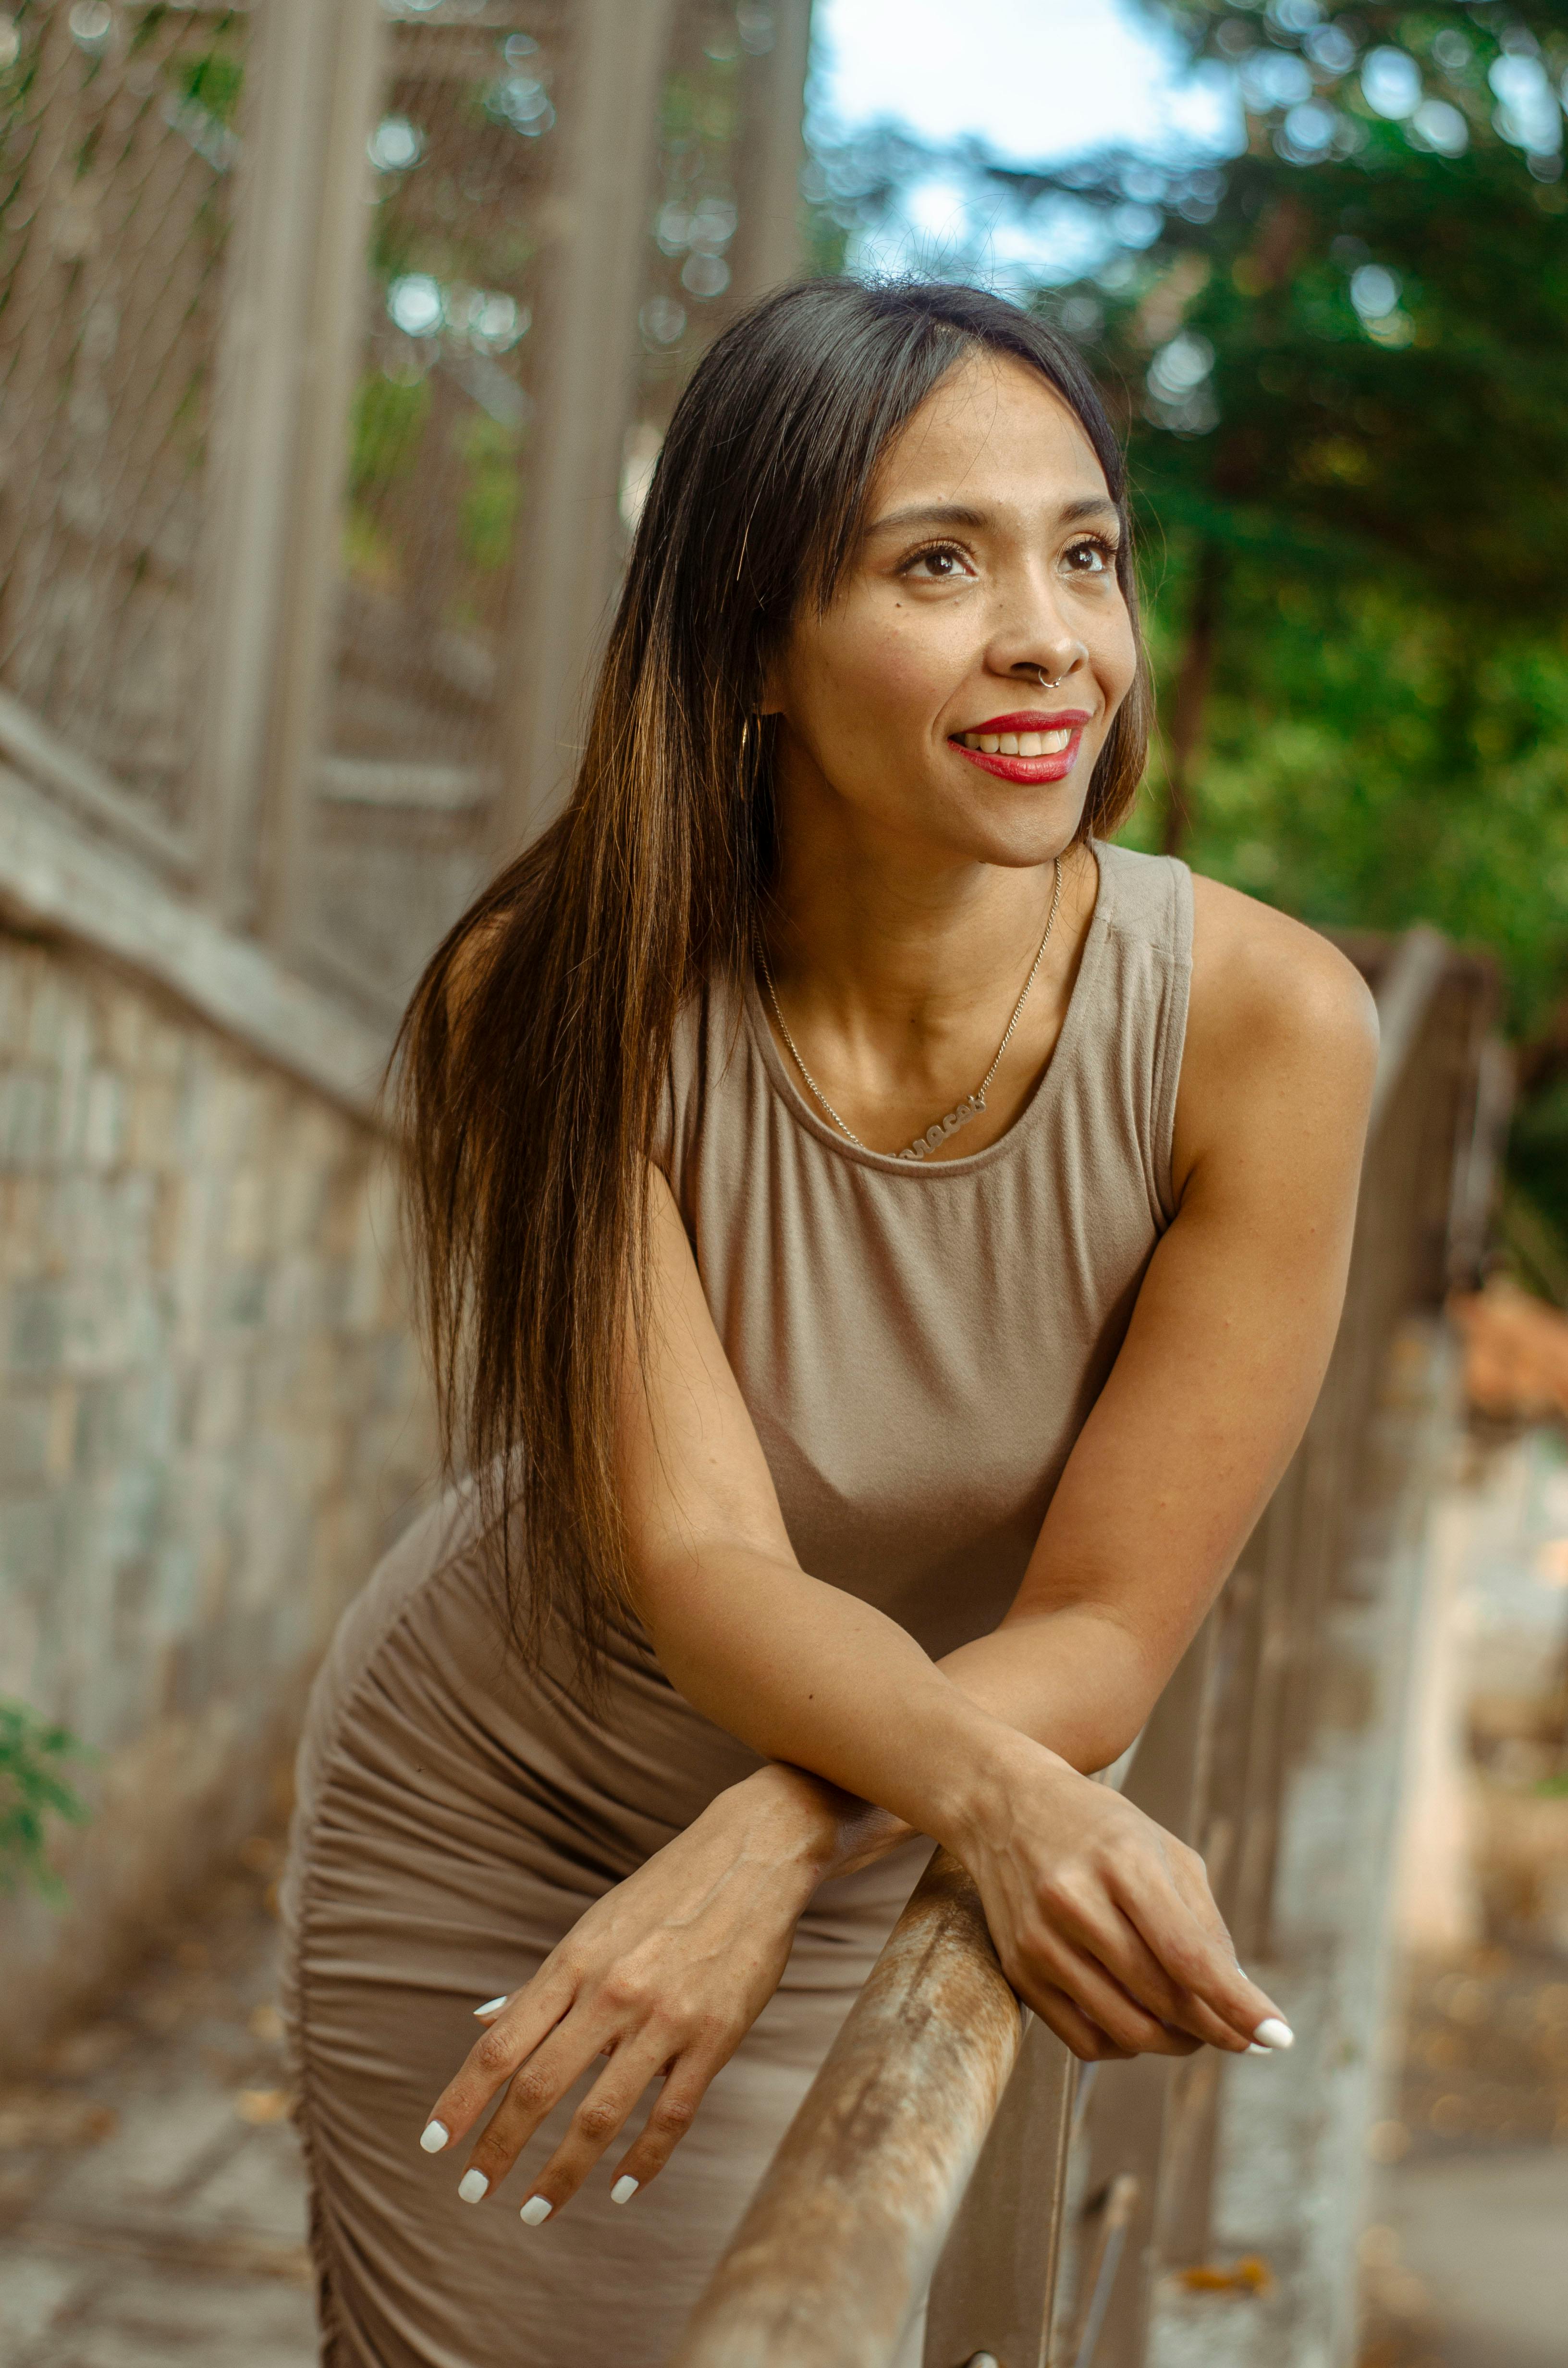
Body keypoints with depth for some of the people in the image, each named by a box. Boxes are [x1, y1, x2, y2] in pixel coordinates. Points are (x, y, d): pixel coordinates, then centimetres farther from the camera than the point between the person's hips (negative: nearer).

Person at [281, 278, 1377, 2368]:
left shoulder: (1265, 1023, -25)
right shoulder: (559, 997, -23)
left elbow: (1107, 1628, -22)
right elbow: (691, 1557, -28)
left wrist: (765, 1846, -39)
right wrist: (996, 1793, -48)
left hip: (857, 1868, 0)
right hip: (467, 1812, 0)